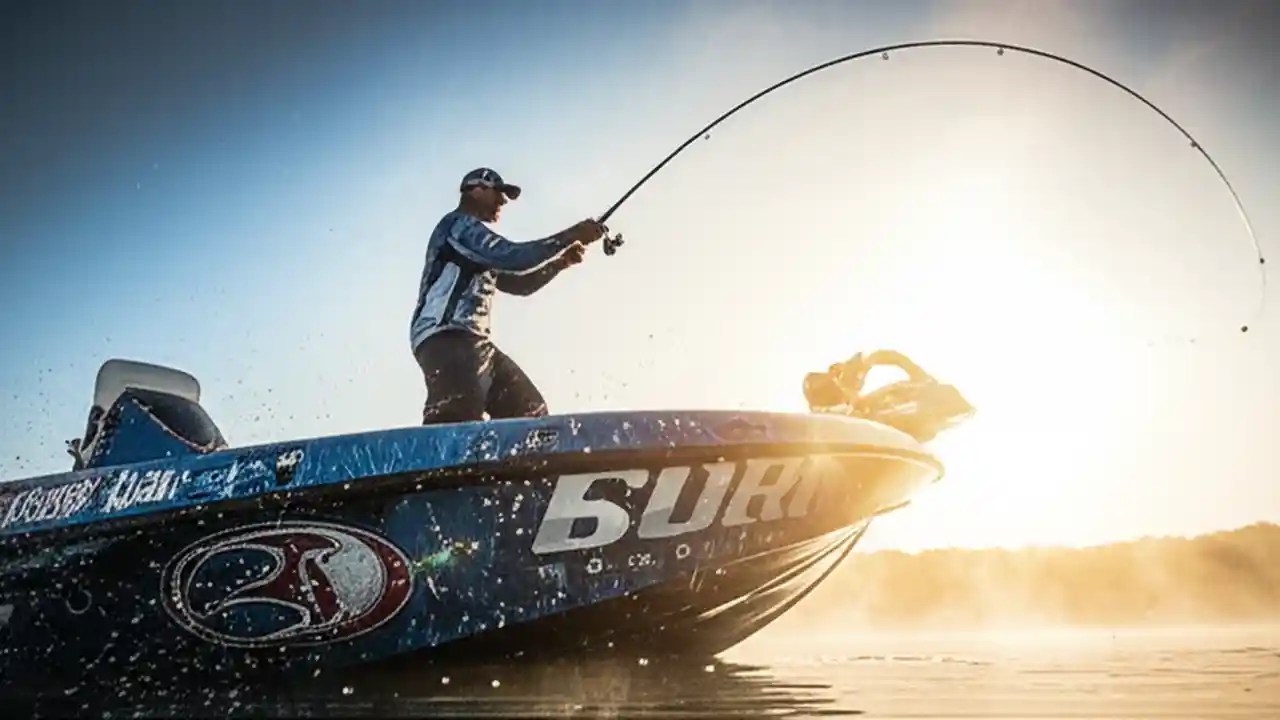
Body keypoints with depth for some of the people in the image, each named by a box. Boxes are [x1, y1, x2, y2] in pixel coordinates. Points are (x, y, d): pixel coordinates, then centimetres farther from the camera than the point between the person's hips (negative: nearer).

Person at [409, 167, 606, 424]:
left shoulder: (478, 247, 30)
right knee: (460, 417, -33)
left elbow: (519, 283, 30)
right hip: (446, 338, -11)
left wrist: (561, 261, 16)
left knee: (529, 410, 7)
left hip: (473, 341, 11)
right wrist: (570, 236, -9)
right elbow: (513, 258, -14)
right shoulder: (459, 224, -1)